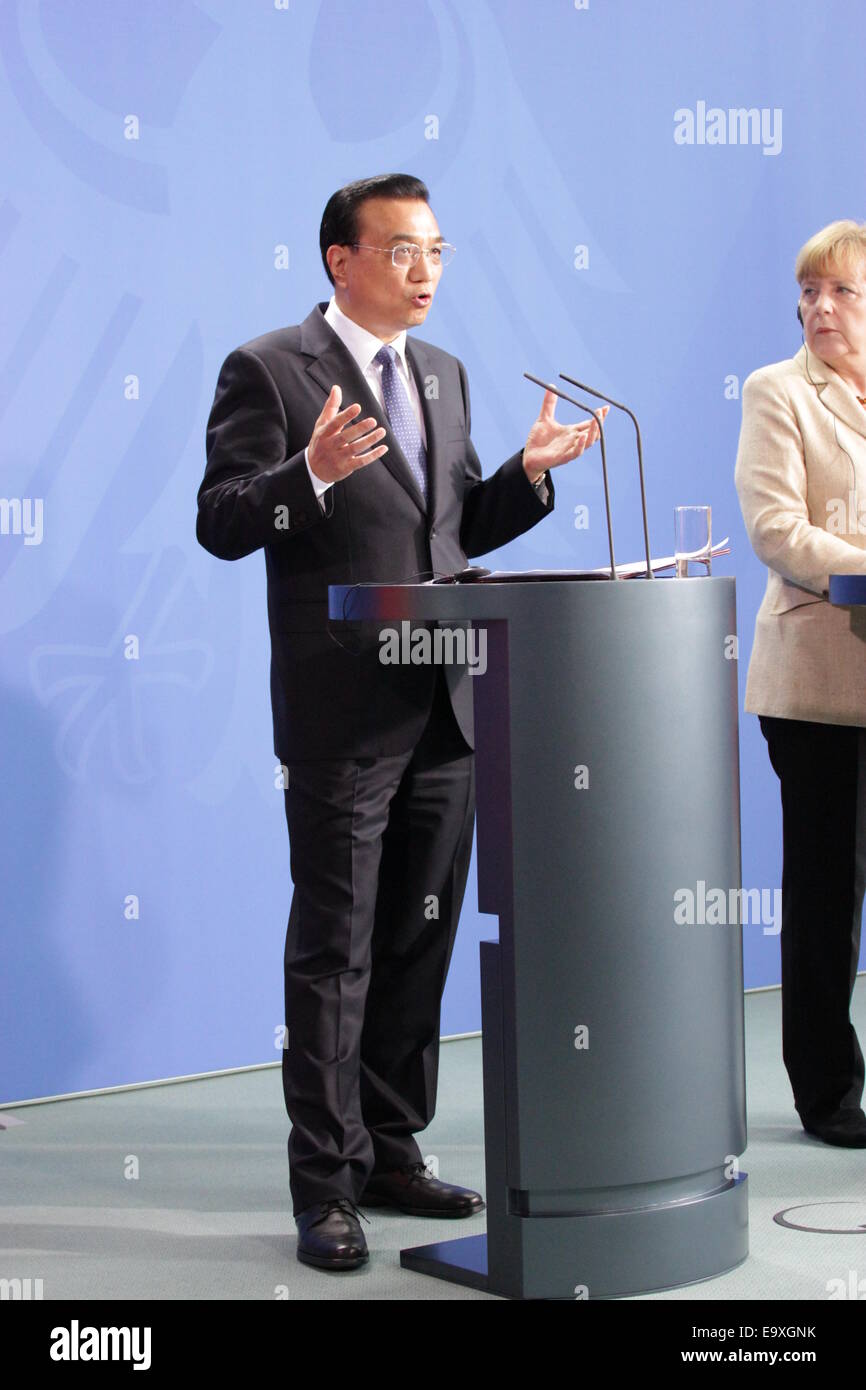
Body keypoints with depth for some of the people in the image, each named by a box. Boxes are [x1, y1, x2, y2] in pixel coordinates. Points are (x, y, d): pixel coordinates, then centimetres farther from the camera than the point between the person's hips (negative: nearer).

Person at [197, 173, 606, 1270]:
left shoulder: (443, 374, 16)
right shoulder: (268, 371, -5)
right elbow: (221, 523, -11)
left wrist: (529, 473, 3)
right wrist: (311, 472, -27)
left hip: (446, 709, 7)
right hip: (344, 715, -7)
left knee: (421, 943, 13)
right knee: (334, 952, -2)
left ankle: (392, 1151, 24)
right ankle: (326, 1186, 5)